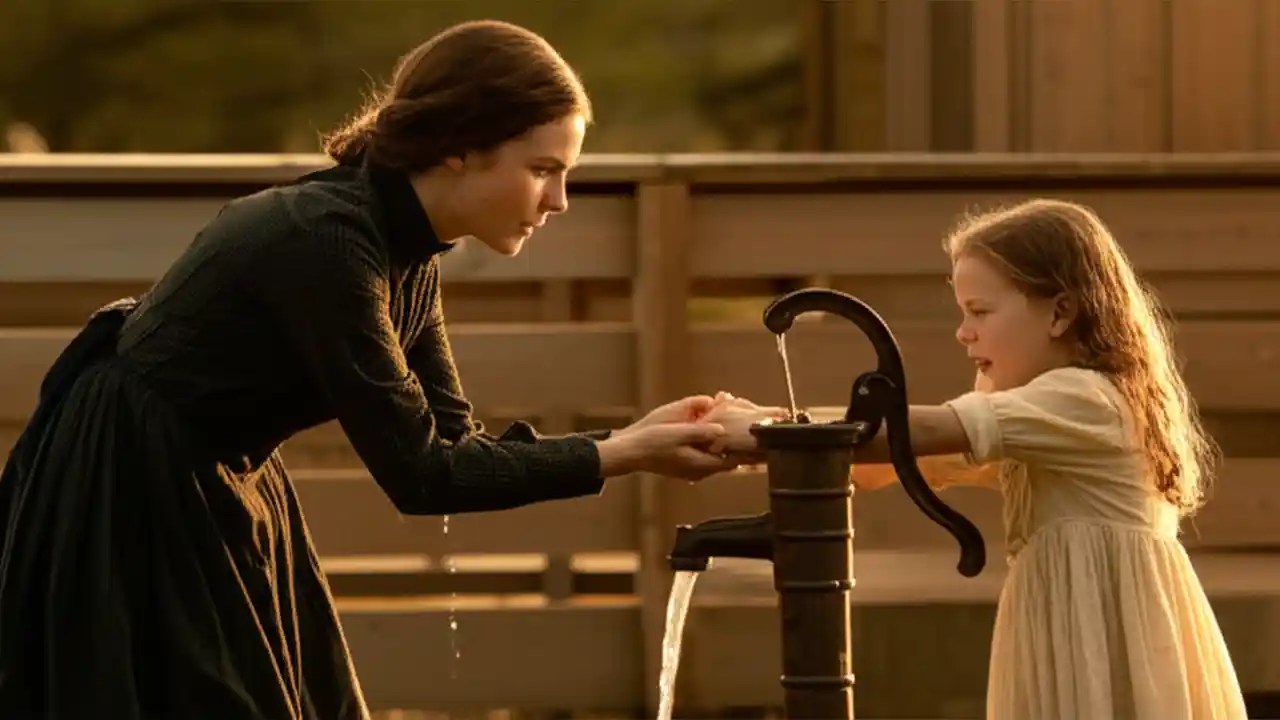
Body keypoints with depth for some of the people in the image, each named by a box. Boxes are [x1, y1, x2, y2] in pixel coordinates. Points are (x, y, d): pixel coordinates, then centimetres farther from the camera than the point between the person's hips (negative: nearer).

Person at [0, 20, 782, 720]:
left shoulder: (407, 250, 1)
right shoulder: (324, 245, -27)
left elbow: (455, 440, 5)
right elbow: (420, 470, -26)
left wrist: (631, 438, -7)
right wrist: (618, 459, -22)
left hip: (222, 499, 10)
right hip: (124, 512, -10)